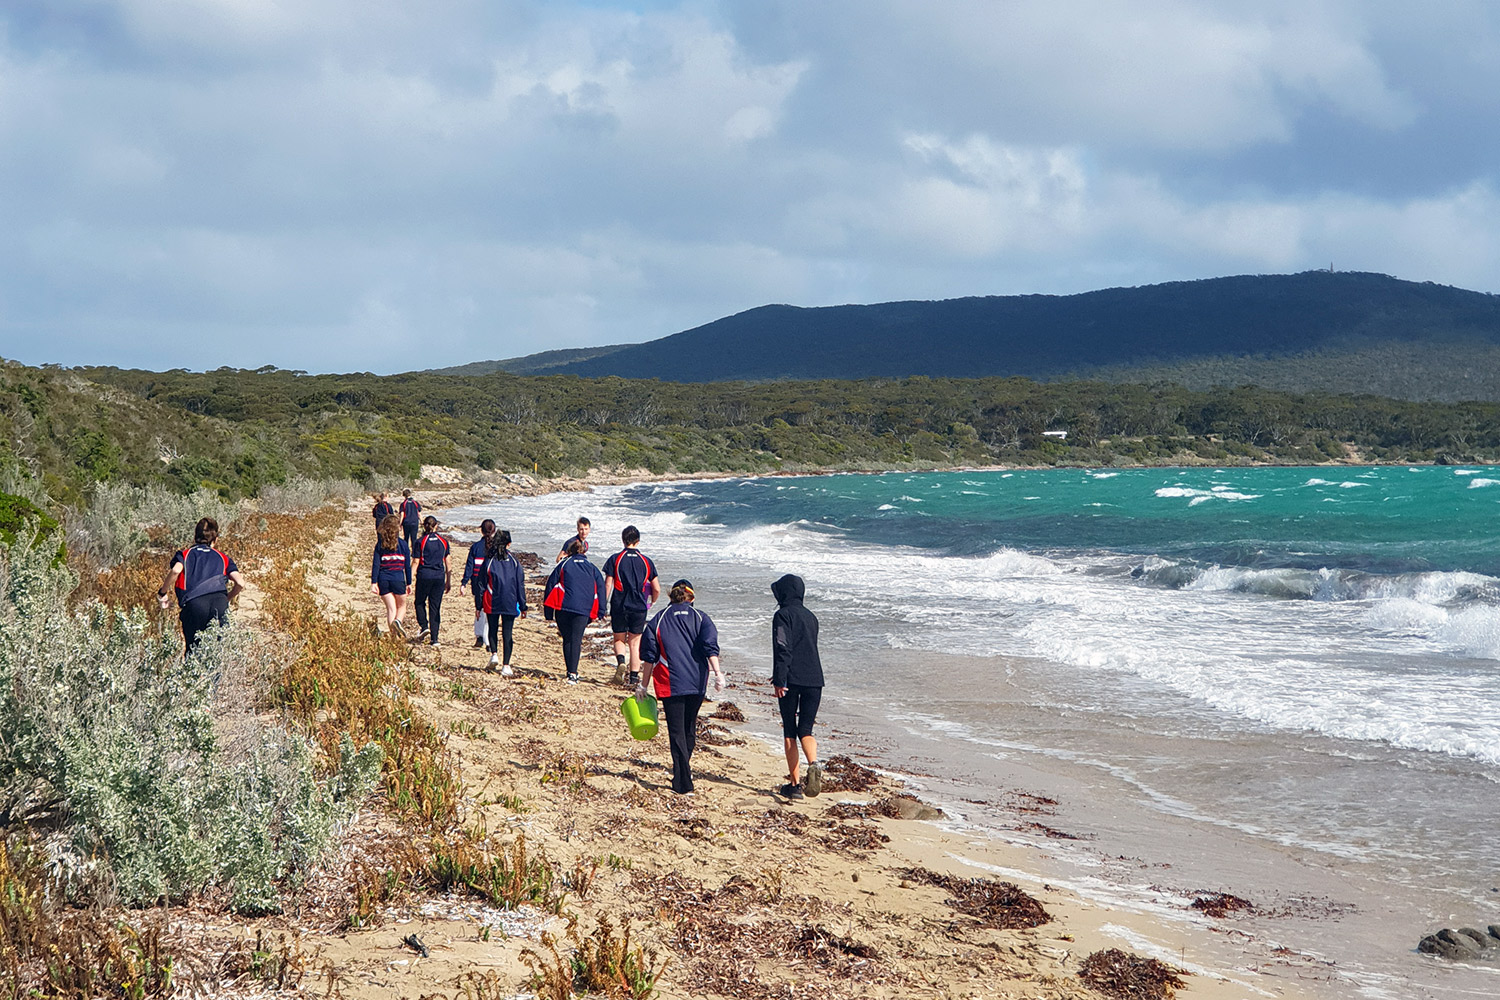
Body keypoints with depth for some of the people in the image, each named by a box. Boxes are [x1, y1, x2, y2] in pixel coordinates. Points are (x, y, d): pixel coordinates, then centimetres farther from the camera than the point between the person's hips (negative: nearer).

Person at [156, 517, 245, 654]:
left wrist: (162, 594, 12)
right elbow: (240, 583, 12)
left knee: (193, 649, 4)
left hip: (194, 604, -1)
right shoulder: (223, 558, 27)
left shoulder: (183, 554, 23)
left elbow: (176, 570, -1)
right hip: (219, 601, 1)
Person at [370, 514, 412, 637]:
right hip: (398, 579, -2)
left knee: (391, 608, 9)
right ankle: (398, 620, -14)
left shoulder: (380, 544, 3)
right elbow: (407, 565, 1)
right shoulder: (402, 543, -1)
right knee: (401, 605, 17)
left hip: (383, 580, 2)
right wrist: (409, 583, 10)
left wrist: (373, 582, -2)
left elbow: (375, 564, -2)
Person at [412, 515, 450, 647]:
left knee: (420, 603, 19)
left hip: (424, 575, -2)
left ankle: (424, 627, 0)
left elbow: (415, 563, -5)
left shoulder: (420, 542, -4)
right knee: (435, 606, 6)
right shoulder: (443, 541, 4)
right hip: (439, 577, 2)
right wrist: (449, 581, 16)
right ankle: (434, 638, 2)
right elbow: (447, 563, 8)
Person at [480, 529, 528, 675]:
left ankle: (494, 654, 1)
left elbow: (481, 584, -1)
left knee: (493, 629, 20)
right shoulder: (514, 562, -1)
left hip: (492, 603, 0)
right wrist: (523, 606, 6)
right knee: (508, 633, 3)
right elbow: (520, 585, 1)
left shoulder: (488, 561, -3)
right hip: (510, 604, 0)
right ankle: (506, 666, -2)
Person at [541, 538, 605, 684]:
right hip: (584, 610, 0)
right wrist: (599, 612, 13)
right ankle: (573, 673, -17)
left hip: (563, 607, 0)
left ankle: (571, 672, 14)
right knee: (576, 639, -3)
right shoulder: (592, 568, 16)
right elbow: (600, 589, 12)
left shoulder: (563, 565, 11)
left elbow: (550, 586, 7)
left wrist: (548, 612, 10)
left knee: (567, 639, 13)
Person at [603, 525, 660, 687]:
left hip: (619, 606, -1)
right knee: (635, 642, 10)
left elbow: (607, 585, -7)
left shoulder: (615, 559, -3)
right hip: (639, 607, 1)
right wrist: (651, 602, 23)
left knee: (619, 639, 15)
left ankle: (620, 661, -13)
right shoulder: (647, 562, 1)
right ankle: (634, 676, 7)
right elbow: (657, 589, 4)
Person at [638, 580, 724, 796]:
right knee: (689, 727, 20)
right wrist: (717, 673, -14)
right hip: (697, 683, 2)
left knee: (676, 731, -2)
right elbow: (710, 647, -9)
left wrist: (644, 686, 10)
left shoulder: (659, 620, 4)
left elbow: (650, 656, 5)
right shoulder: (700, 617, 5)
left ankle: (683, 783, -10)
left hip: (671, 683, -2)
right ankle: (685, 766, 35)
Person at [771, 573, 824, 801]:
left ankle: (795, 784, 4)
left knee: (789, 731, 5)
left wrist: (779, 680, -16)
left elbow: (782, 648, -15)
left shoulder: (783, 615, -4)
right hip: (814, 679, 5)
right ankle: (813, 764, -24)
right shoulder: (811, 617, 18)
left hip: (791, 680, -5)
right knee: (806, 730, 6)